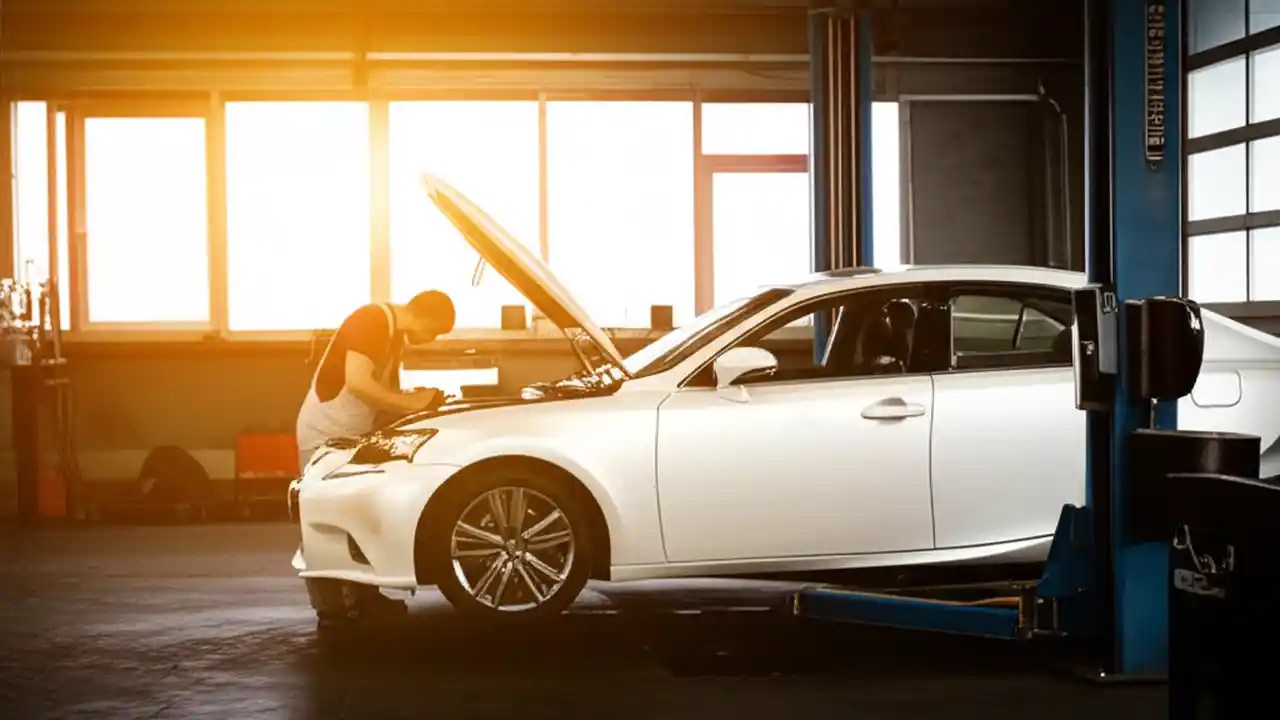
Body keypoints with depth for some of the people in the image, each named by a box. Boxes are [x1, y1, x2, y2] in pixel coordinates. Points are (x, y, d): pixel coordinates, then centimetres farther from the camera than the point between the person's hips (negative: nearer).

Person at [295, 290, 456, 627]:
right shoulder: (372, 320, -20)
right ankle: (331, 611, -4)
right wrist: (412, 403, -24)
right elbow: (357, 383, -30)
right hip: (326, 435, -10)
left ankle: (363, 598, 20)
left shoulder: (395, 334, 10)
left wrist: (420, 402, 0)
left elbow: (386, 392, 18)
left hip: (352, 436, 10)